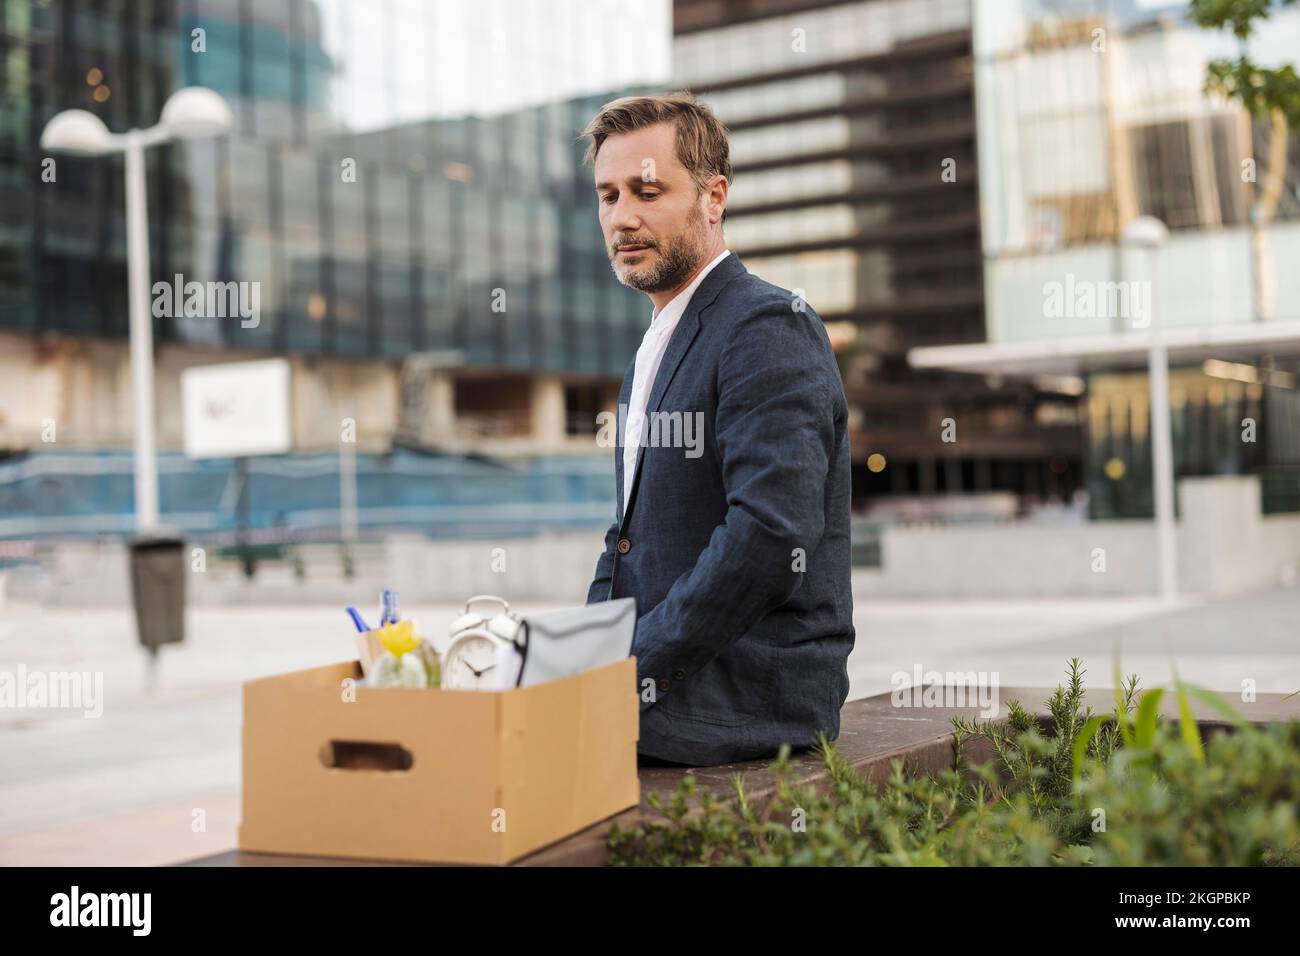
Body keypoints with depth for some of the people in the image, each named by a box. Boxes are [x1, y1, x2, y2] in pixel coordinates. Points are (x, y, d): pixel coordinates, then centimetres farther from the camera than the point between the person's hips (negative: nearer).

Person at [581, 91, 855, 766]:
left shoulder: (770, 328, -12)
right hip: (659, 681, 9)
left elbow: (772, 538, -24)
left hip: (745, 701, -9)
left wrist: (635, 670, -20)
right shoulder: (658, 345, 19)